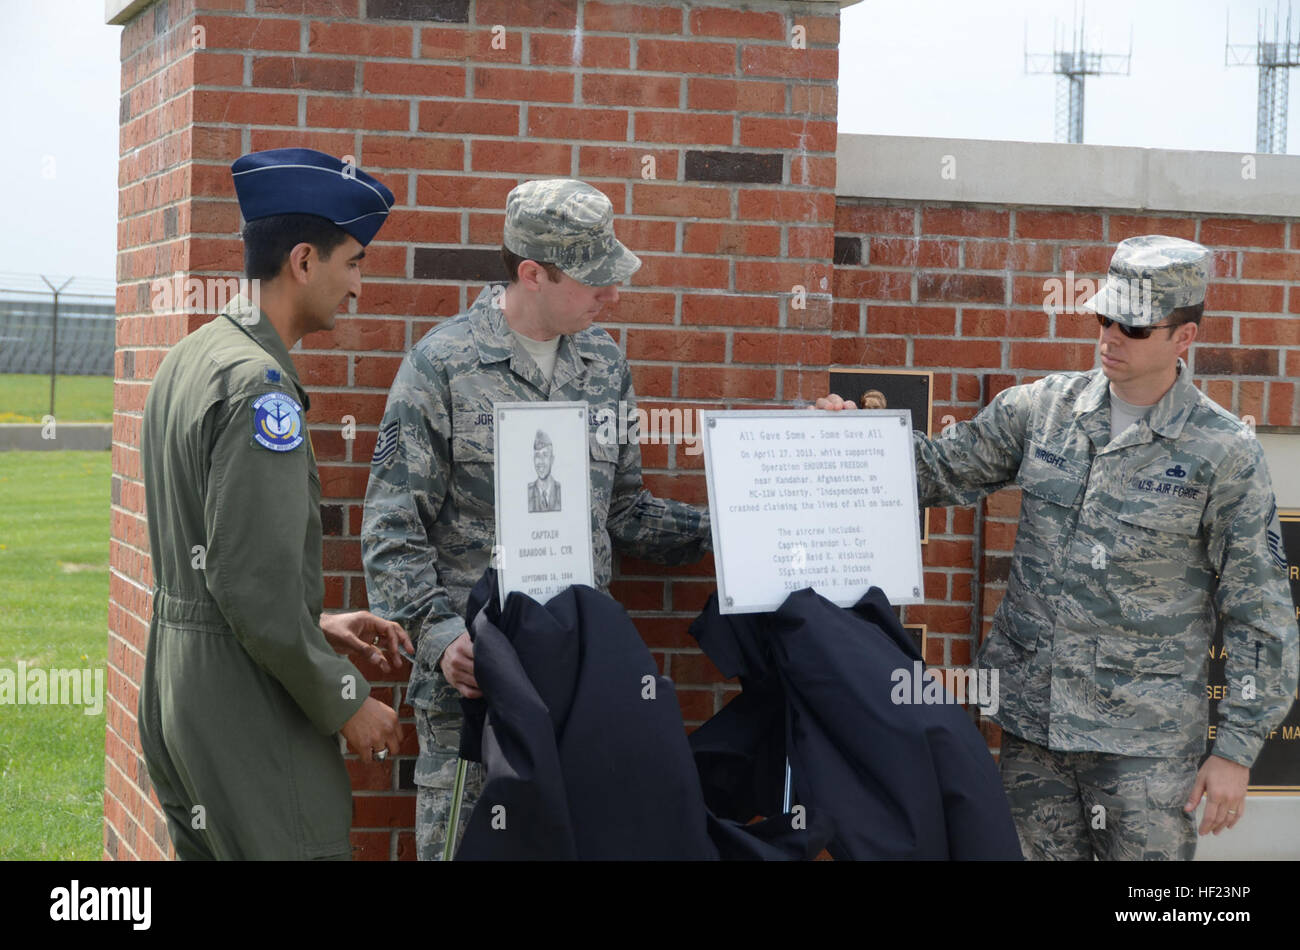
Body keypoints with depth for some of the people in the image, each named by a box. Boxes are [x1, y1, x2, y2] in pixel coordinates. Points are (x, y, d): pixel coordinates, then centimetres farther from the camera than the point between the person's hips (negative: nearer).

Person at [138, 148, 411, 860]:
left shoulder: (189, 359, 12)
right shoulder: (259, 386, -18)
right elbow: (252, 580, -22)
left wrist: (318, 626, 16)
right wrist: (345, 701, -13)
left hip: (177, 686, 10)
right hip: (245, 701, -10)